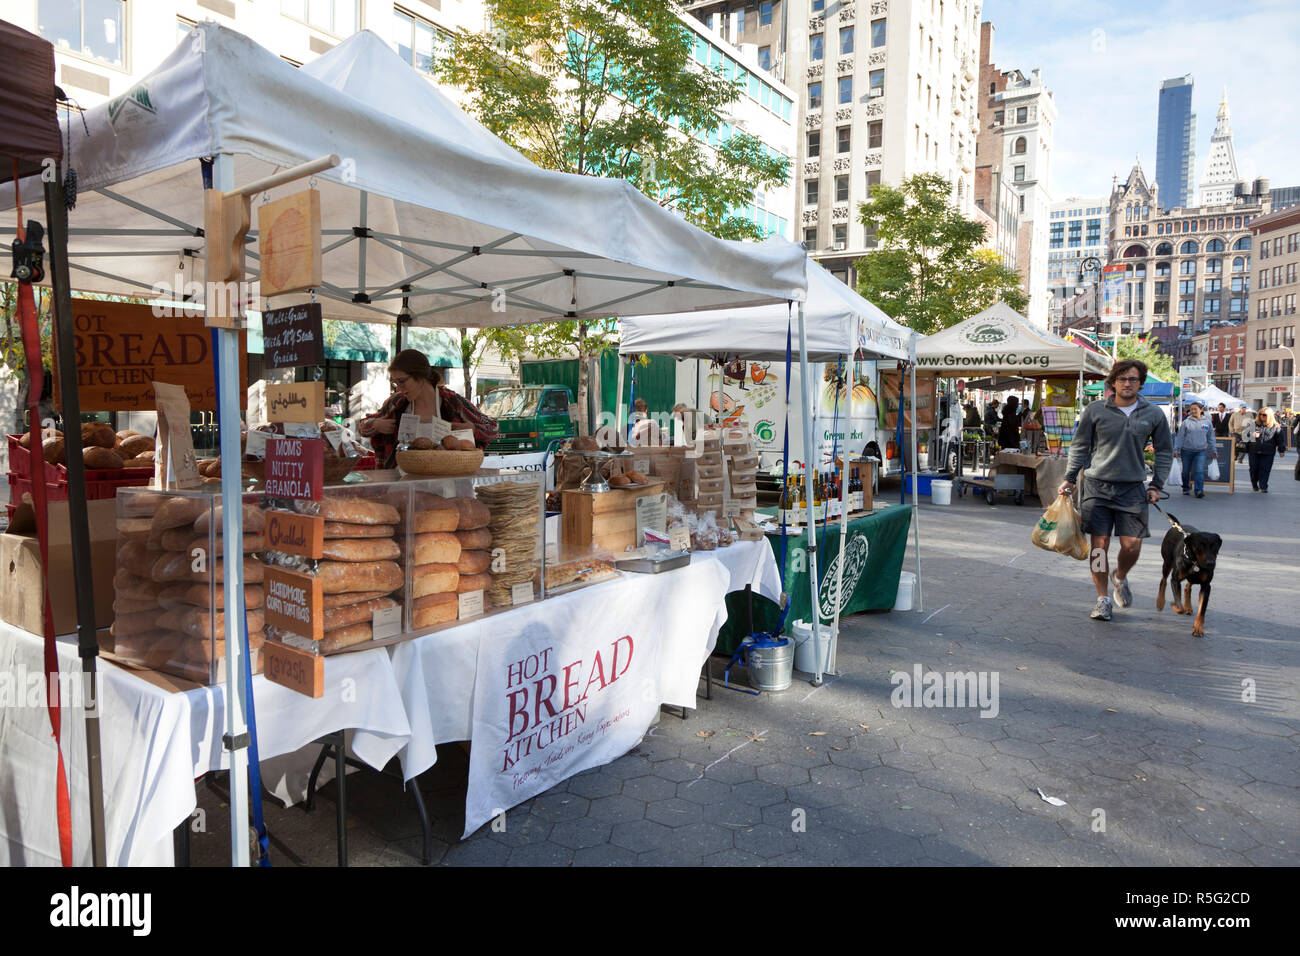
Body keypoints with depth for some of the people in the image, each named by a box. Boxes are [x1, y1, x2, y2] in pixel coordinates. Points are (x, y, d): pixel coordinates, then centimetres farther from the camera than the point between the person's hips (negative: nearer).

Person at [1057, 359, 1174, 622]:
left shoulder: (1154, 414, 5)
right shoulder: (1095, 410, 1)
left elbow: (1165, 451, 14)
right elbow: (1079, 447, 8)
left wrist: (1156, 485, 7)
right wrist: (1069, 479, 3)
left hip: (1132, 488, 1)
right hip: (1097, 486, -1)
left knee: (1132, 546, -3)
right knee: (1099, 545, -2)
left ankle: (1119, 577, 30)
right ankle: (1103, 598, 12)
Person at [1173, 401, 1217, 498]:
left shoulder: (1207, 423, 5)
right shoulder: (1186, 422, -2)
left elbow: (1210, 438, 13)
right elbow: (1180, 437, -1)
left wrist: (1213, 450, 16)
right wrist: (1176, 449, -5)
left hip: (1201, 451, 0)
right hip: (1187, 451, 0)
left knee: (1200, 471, -12)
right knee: (1186, 471, 11)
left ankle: (1199, 490, -12)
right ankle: (1185, 488, 26)